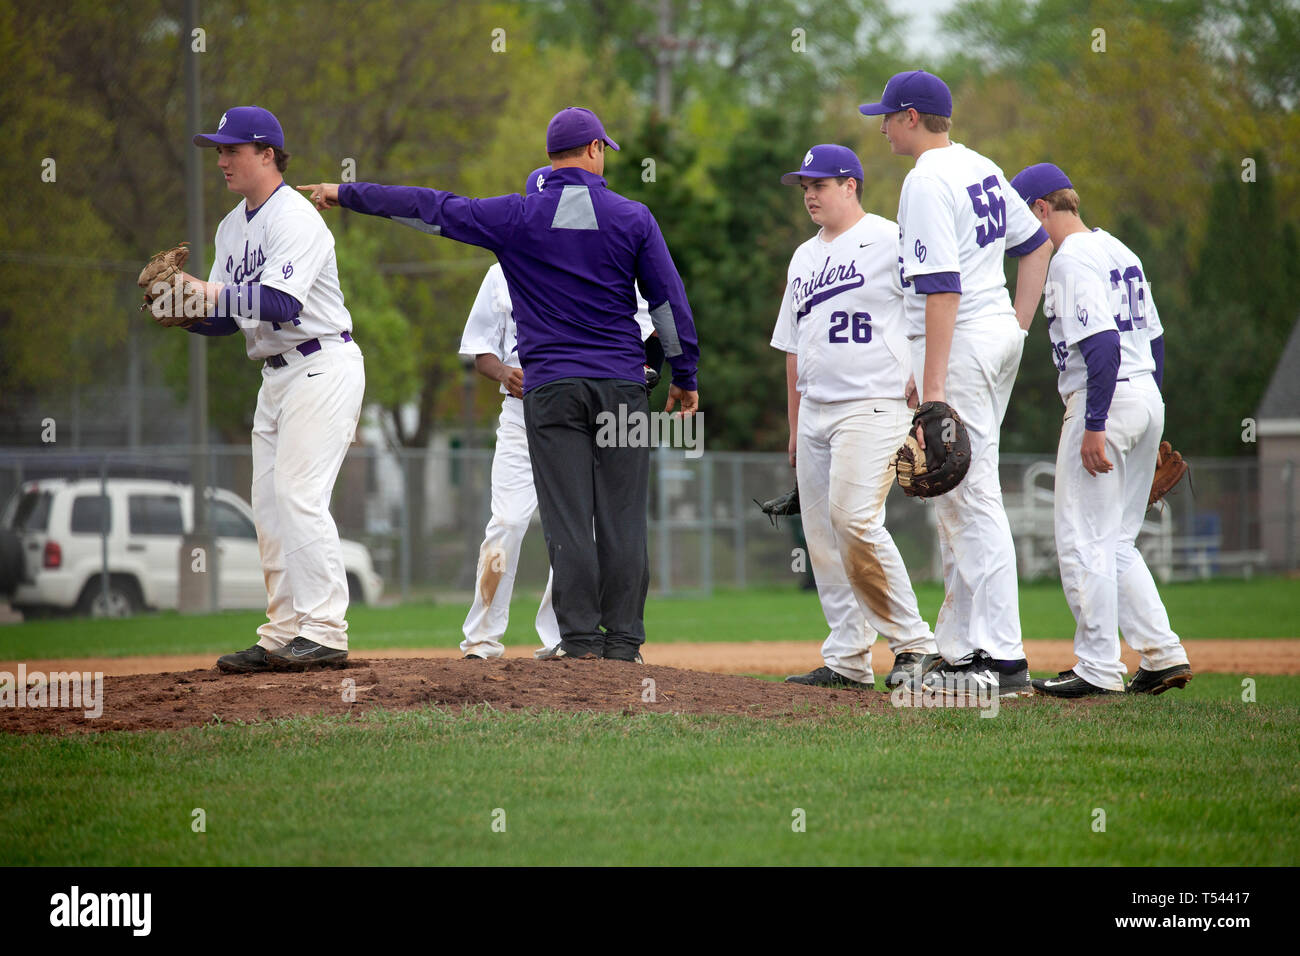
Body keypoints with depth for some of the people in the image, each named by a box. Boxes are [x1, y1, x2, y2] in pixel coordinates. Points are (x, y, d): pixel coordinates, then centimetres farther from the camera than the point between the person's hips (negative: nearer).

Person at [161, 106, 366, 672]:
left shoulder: (294, 217, -14)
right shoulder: (232, 227, 15)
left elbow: (282, 302, -27)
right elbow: (226, 318, 15)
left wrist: (209, 291, -29)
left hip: (323, 366, -10)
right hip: (277, 376, 10)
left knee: (298, 493, -17)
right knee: (269, 504, 7)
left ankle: (324, 631, -16)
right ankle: (283, 635, 11)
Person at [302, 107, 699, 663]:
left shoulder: (516, 216, -1)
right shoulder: (632, 218, 1)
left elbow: (431, 209, 4)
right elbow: (669, 301, 2)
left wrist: (347, 194, 14)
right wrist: (684, 376, 13)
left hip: (550, 388, -1)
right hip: (622, 384, 1)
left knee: (567, 515, 0)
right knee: (622, 517, 3)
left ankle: (580, 634, -3)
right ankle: (623, 638, 2)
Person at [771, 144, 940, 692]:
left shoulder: (889, 242, -4)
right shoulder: (804, 258, 20)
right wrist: (794, 428, 20)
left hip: (873, 405, -8)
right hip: (816, 410, 8)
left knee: (854, 519, -21)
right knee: (822, 536, 4)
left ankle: (913, 642, -11)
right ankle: (848, 661, 8)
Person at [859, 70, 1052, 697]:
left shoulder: (927, 182, -15)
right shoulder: (981, 169, 15)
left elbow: (942, 288, -22)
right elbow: (1037, 244, 23)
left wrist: (933, 386, -24)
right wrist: (1020, 323, 18)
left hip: (960, 341, -10)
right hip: (1000, 338, 10)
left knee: (971, 498, -9)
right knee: (955, 498, 15)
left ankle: (1003, 658, -11)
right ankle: (961, 651, 17)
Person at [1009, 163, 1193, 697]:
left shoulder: (1072, 260, -12)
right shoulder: (1119, 251, 17)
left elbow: (1103, 343, -22)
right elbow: (1153, 337, 19)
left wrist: (1095, 426, -23)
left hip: (1104, 398, -10)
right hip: (1148, 396, 10)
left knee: (1084, 541, -3)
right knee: (1117, 542, 16)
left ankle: (1099, 668, -3)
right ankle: (1163, 656, 10)